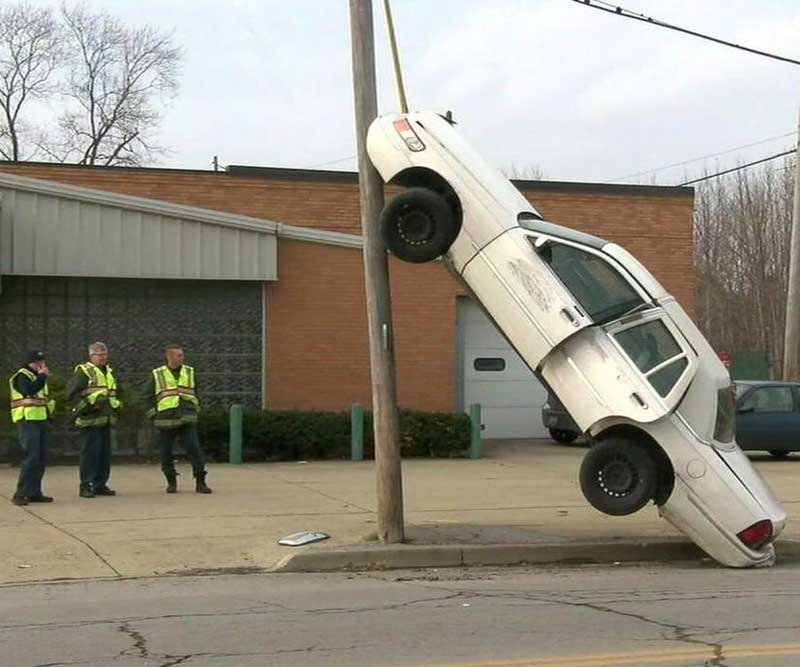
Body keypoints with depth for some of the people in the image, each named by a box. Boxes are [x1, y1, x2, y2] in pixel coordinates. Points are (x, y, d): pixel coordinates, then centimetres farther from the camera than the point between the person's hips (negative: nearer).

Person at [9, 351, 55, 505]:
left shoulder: (38, 377, 19)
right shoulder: (22, 376, -8)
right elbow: (29, 391, -28)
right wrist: (42, 376, -20)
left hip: (41, 421, 9)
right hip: (28, 421, -9)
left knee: (41, 459, 8)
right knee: (31, 457, -16)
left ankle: (34, 493, 13)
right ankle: (20, 494, -15)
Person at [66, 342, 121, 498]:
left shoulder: (109, 372, 20)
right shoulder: (83, 371, -5)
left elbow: (115, 393, 33)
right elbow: (71, 394, -11)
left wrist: (117, 407, 17)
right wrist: (86, 407, -16)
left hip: (106, 420, 8)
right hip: (90, 420, -8)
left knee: (105, 454, 9)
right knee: (90, 454, -7)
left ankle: (100, 484, 17)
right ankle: (86, 486, -3)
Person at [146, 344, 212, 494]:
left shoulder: (190, 372, 9)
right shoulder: (157, 375, 1)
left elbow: (196, 393, 21)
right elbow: (147, 396, 7)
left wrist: (194, 411, 13)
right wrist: (154, 415, 1)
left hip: (187, 420, 1)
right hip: (166, 421, -1)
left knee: (194, 449, -9)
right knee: (166, 454, 3)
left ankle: (200, 483, -4)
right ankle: (171, 482, 18)